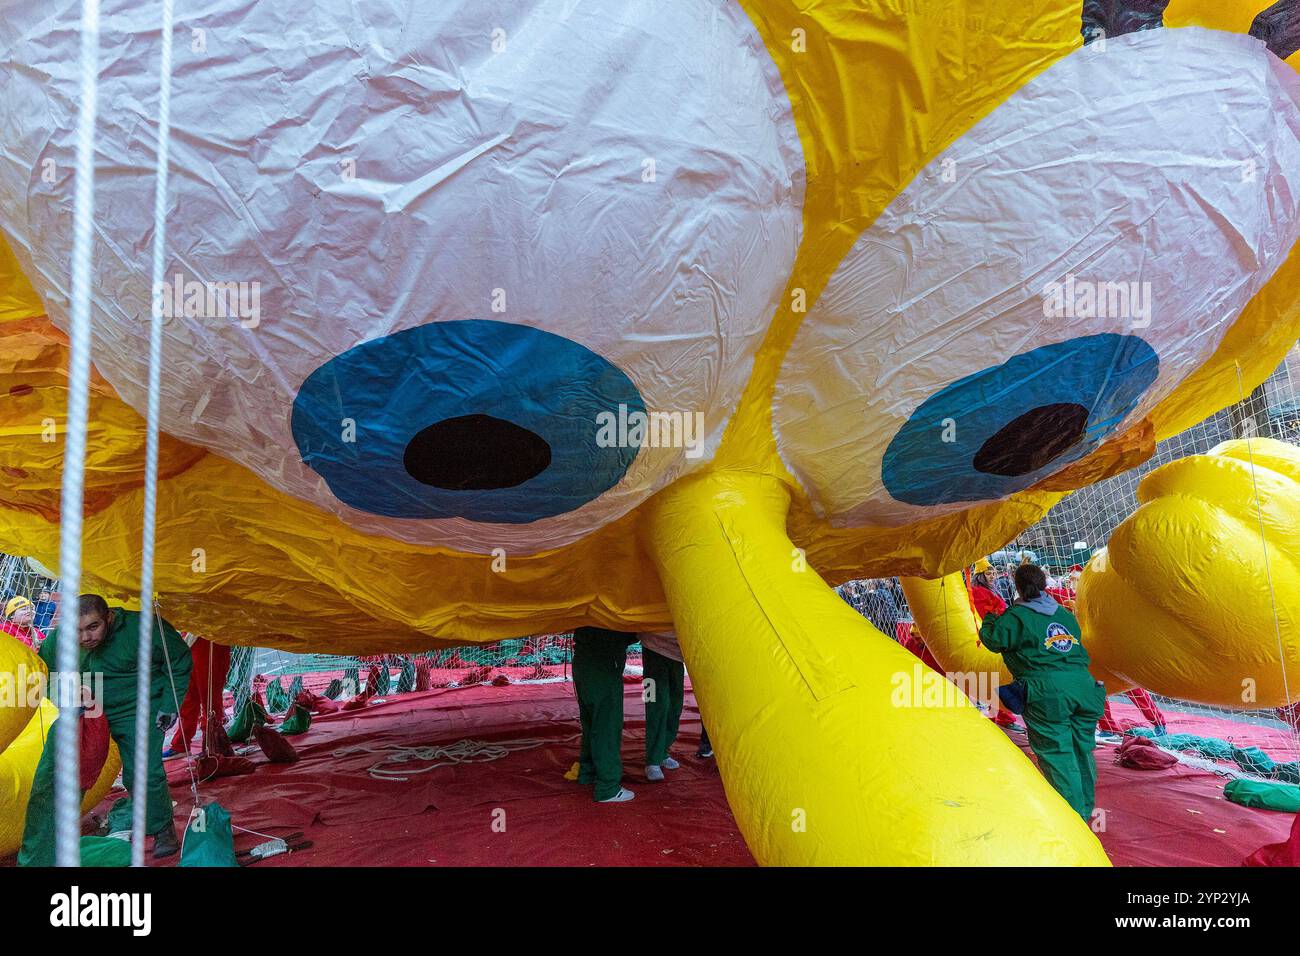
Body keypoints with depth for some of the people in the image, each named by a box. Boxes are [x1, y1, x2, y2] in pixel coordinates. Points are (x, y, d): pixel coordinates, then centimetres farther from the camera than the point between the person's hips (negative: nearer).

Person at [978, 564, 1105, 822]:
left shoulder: (1016, 616, 1)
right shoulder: (1065, 615, 21)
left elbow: (993, 640, 3)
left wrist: (989, 620, 24)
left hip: (1047, 694, -6)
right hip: (1082, 687, 7)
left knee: (1057, 754, 0)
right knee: (1082, 751, 17)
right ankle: (1085, 812, 29)